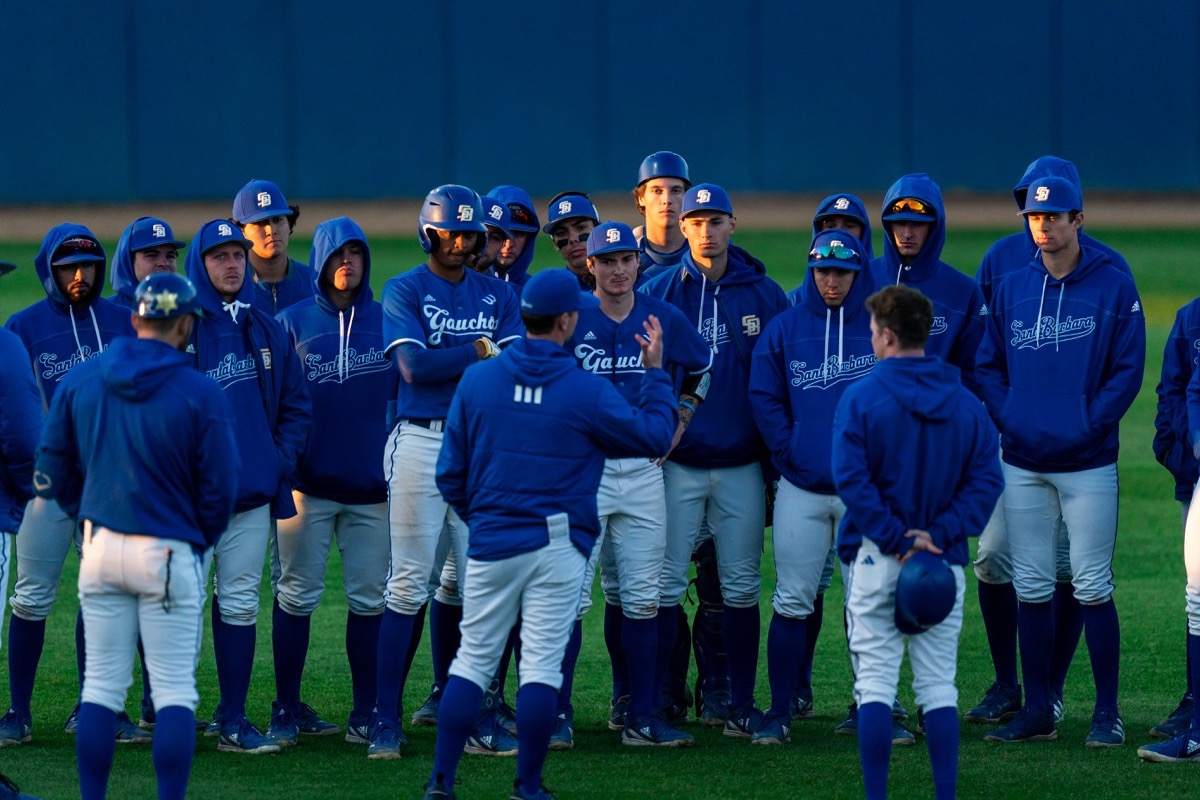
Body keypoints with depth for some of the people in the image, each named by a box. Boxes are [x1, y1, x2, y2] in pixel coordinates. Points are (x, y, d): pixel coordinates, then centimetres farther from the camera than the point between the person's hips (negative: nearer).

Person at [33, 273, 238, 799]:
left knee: (102, 684, 10)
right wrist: (201, 540, 11)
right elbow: (219, 489, -7)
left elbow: (52, 469, 7)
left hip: (100, 544, 4)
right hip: (168, 551, -4)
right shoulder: (201, 395, -11)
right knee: (174, 690, 0)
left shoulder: (80, 380, 1)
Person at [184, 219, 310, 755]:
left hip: (253, 491, 4)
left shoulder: (266, 330, 13)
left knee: (239, 605, 6)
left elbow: (296, 405, 16)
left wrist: (282, 463, 3)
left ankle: (232, 720, 10)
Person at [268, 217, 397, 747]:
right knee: (296, 596, -1)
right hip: (308, 482, -2)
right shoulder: (292, 322, 4)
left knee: (369, 601, 3)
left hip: (372, 485, 2)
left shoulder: (386, 322, 8)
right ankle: (286, 709, 5)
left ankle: (365, 713, 10)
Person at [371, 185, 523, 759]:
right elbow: (413, 367, -10)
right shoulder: (404, 291, 3)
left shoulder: (497, 295, 13)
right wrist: (479, 351, -6)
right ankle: (386, 721, -3)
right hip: (421, 443, -4)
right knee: (410, 584, -6)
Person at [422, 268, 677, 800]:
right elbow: (654, 437, 4)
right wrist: (655, 373, 15)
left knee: (473, 659, 7)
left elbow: (450, 475, 6)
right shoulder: (587, 392, -8)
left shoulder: (477, 380, 1)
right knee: (542, 665, 1)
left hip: (491, 543, 3)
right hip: (559, 543, -3)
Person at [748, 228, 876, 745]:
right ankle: (780, 712, 4)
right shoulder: (784, 329, 6)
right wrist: (789, 452, -3)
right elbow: (764, 397, 7)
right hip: (801, 488, 1)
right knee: (792, 602, 0)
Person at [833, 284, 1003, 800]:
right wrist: (940, 533, -9)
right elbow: (986, 479, -2)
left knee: (875, 683, 0)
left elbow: (851, 479, -15)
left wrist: (895, 540, -14)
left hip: (877, 560, -3)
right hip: (945, 563, 3)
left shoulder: (860, 398, -7)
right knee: (939, 685, 7)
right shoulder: (967, 403, 5)